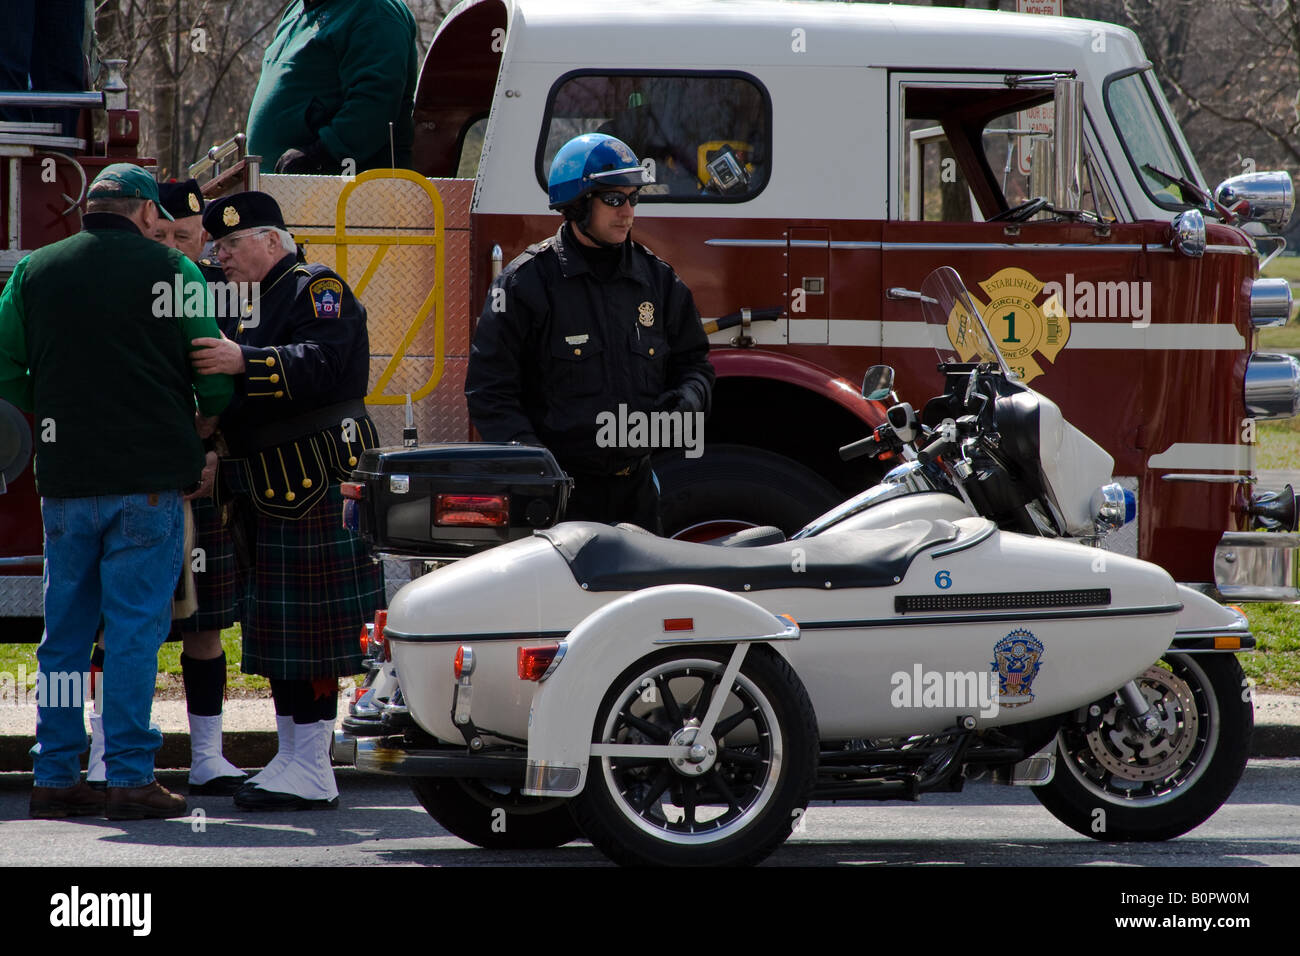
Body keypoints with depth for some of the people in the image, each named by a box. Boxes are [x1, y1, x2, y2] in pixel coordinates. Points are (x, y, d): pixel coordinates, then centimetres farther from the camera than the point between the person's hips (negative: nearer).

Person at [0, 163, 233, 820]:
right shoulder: (171, 270, -2)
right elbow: (217, 374, -2)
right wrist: (195, 438, 14)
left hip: (65, 478, 3)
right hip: (149, 480, -3)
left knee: (64, 630, 10)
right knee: (135, 629, -2)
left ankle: (55, 777, 11)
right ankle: (131, 779, -4)